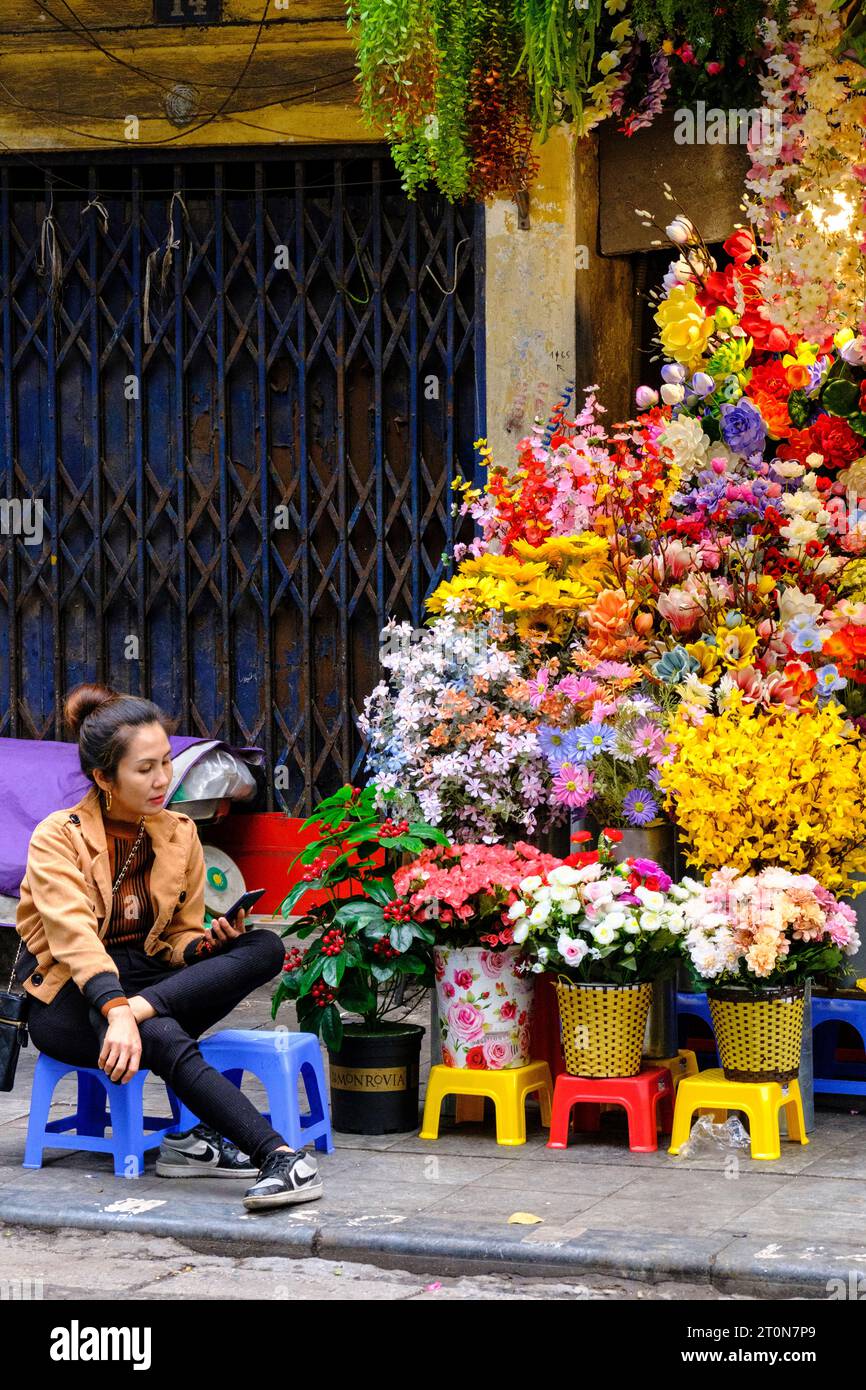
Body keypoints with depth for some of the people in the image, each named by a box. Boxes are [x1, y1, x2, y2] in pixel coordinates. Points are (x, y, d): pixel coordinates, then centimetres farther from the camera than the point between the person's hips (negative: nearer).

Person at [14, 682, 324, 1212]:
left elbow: (180, 939, 12)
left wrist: (206, 946, -14)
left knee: (266, 948, -19)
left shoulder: (179, 834, 7)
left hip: (146, 975, 6)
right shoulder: (58, 838, -10)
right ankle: (279, 1156, -47)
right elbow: (74, 934, -26)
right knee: (162, 1037, -39)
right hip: (67, 999, -6)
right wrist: (113, 1010, -43)